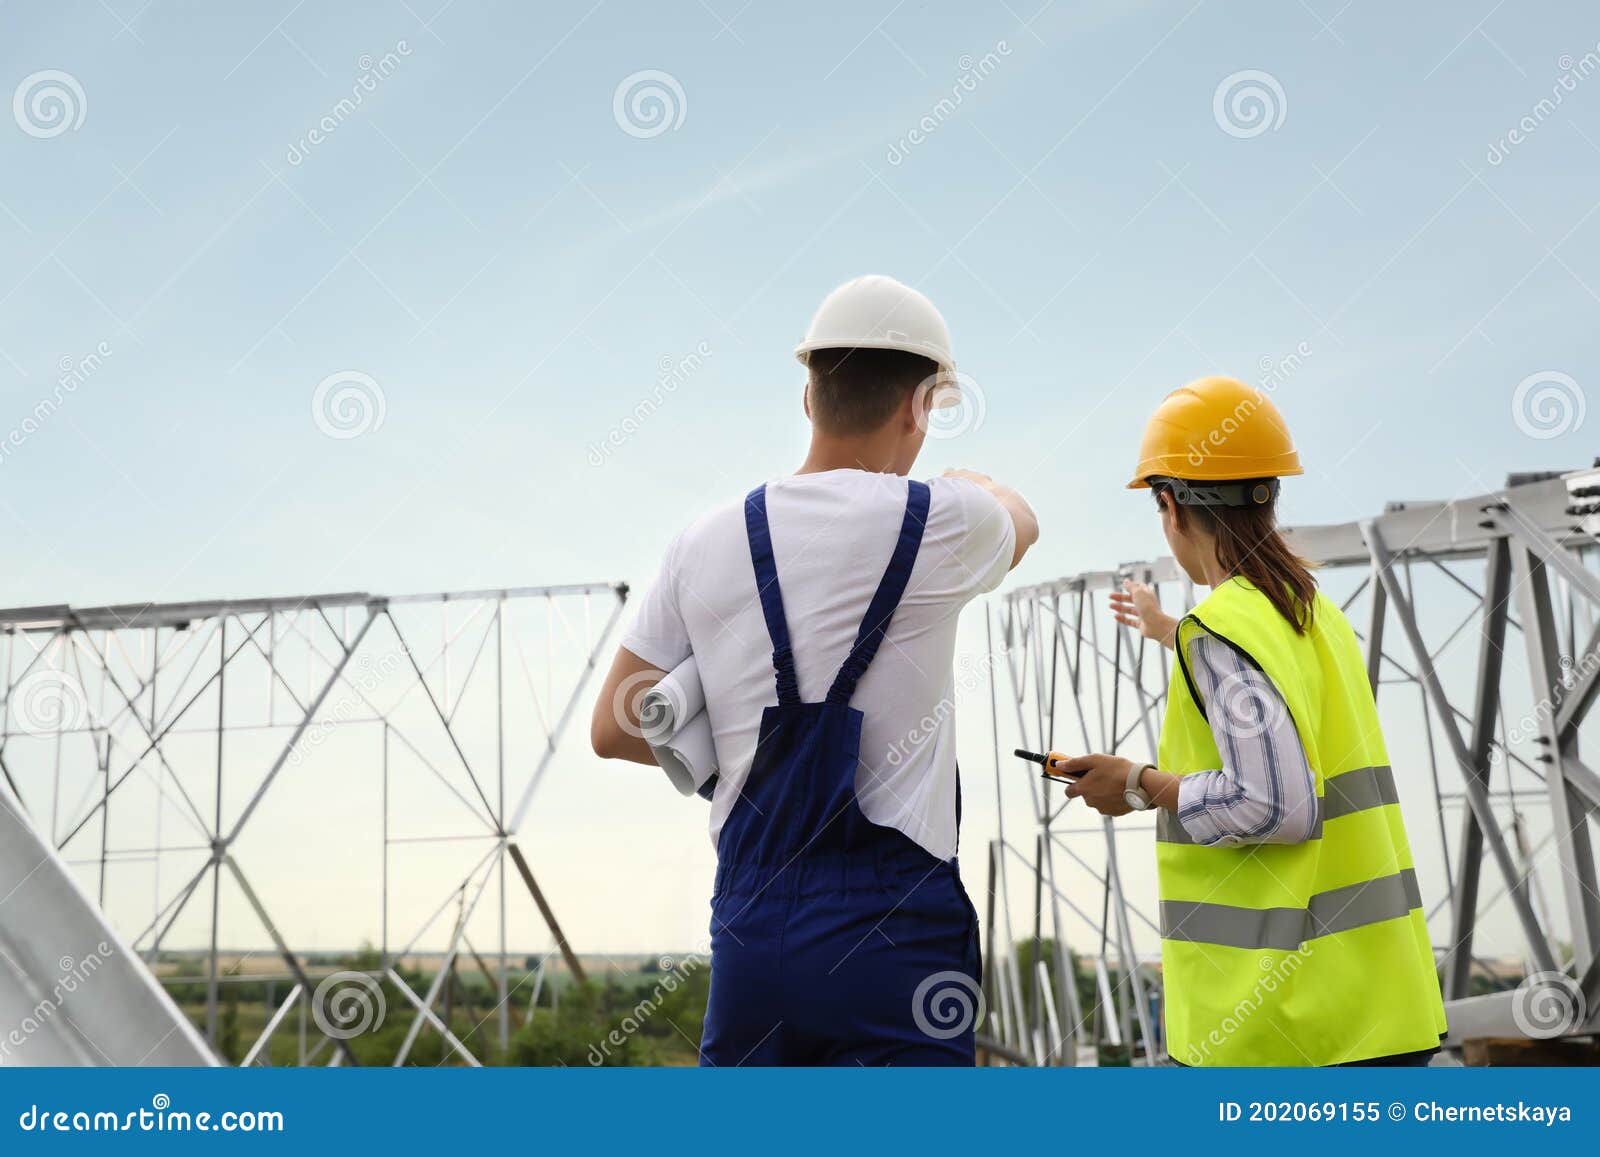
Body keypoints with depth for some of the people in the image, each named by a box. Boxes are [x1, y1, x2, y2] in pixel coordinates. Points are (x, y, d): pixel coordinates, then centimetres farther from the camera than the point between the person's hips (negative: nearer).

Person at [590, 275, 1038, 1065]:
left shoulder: (705, 545, 4)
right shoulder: (935, 523, -6)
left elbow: (613, 729, 9)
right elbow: (1021, 520, 20)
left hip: (747, 917, 5)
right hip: (887, 918, -4)